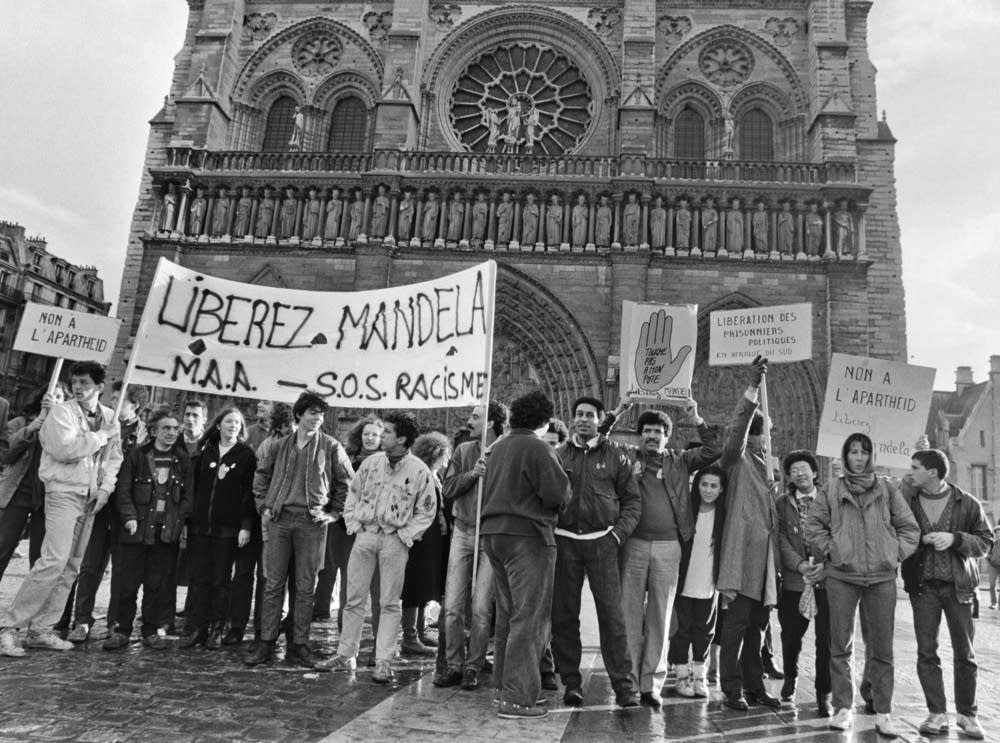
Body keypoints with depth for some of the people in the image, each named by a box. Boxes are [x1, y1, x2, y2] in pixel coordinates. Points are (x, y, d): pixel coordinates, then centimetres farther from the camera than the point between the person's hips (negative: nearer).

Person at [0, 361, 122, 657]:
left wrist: (106, 487, 0)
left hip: (91, 498, 6)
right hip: (63, 492, -6)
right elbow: (66, 449, -21)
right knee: (54, 560, -16)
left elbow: (114, 458, 14)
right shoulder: (61, 412, -6)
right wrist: (102, 436, -11)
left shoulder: (110, 418, 10)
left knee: (71, 567, 6)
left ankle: (40, 630, 15)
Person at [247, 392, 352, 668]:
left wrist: (332, 513, 1)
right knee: (273, 584, 5)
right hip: (278, 520, 2)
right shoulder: (280, 446, 8)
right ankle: (266, 643, 14)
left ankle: (299, 645, 13)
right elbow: (261, 475, 19)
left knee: (306, 587, 4)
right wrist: (264, 506, 10)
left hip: (312, 522, -2)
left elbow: (347, 482, 6)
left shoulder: (331, 447, 1)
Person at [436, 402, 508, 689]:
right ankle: (454, 665, 19)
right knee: (452, 606, 5)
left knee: (481, 608, 0)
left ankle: (473, 668, 15)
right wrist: (472, 474, -12)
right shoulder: (463, 451, 8)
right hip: (463, 532, 4)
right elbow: (448, 490, 1)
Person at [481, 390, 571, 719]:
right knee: (529, 616, -4)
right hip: (527, 535, -9)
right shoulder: (538, 449, -12)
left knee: (507, 614, 17)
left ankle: (503, 683, 26)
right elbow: (559, 493, -16)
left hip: (494, 532, 9)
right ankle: (517, 698, -2)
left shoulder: (498, 448, 15)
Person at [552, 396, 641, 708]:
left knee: (612, 612, -5)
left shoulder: (615, 456, 7)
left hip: (602, 541, -1)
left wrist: (618, 533, -5)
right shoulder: (558, 455, 9)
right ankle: (571, 681, 15)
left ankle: (623, 683, 4)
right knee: (564, 614, 4)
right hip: (564, 541, 2)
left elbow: (632, 500, 7)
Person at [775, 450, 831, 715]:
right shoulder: (782, 503, 7)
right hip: (794, 580, 1)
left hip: (826, 577, -1)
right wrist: (800, 565, -12)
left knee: (826, 638, -3)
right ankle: (790, 678, 35)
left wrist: (825, 564, -13)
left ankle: (824, 693, 13)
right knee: (791, 634, 7)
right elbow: (781, 540, 1)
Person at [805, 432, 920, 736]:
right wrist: (829, 549, -3)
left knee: (881, 648, 5)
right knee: (841, 646, 4)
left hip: (882, 577, 1)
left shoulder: (887, 489, 6)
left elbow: (910, 527, 8)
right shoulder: (832, 490, 5)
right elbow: (812, 524, 7)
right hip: (841, 576, 0)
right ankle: (843, 708, 14)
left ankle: (883, 712, 15)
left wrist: (896, 554, 0)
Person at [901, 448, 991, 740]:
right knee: (926, 653, 2)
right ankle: (937, 714, 13)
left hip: (958, 585, -1)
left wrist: (954, 538, -16)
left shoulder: (967, 503, -2)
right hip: (923, 585, 1)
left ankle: (967, 714, 21)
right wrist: (918, 539, -16)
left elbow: (986, 541, 0)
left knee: (965, 654, 7)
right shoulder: (908, 500, 0)